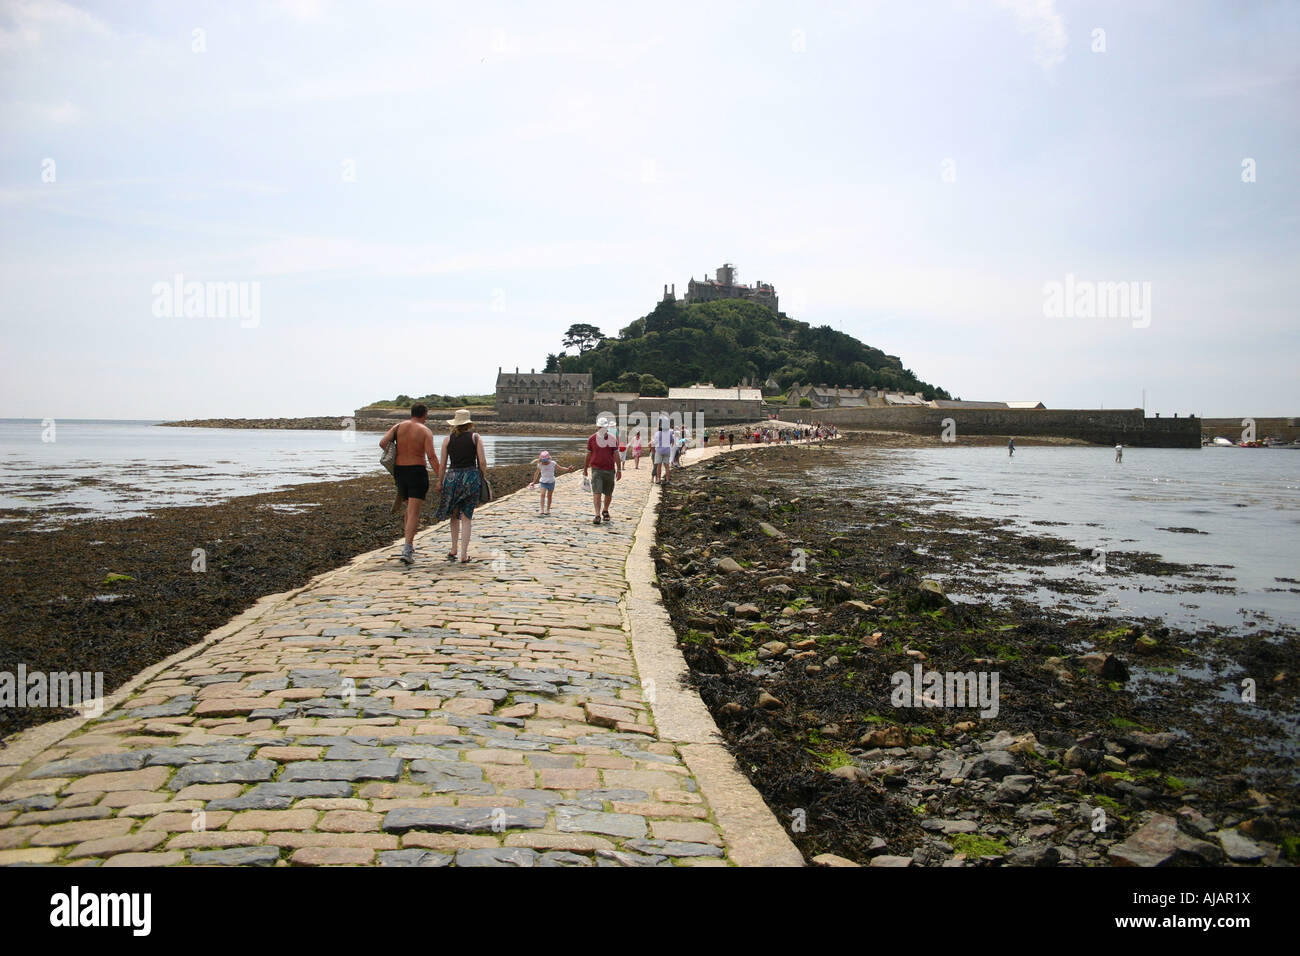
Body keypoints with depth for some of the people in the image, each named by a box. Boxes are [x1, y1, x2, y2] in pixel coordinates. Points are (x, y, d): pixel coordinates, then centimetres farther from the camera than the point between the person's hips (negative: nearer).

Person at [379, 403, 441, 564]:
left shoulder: (398, 426, 5)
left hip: (399, 471, 5)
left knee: (410, 507, 23)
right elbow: (431, 456, -13)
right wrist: (439, 476, -8)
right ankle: (407, 550, -18)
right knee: (414, 512, -6)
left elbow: (382, 443, -7)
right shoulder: (425, 431, -5)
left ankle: (409, 544, 29)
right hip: (417, 471, -4)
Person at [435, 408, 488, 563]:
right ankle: (464, 555, 1)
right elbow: (482, 462, -4)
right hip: (471, 476, -1)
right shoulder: (475, 438, 1)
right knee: (466, 518, 3)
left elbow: (443, 464, 4)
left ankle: (454, 550, 18)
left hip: (452, 477, 1)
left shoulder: (447, 439, 5)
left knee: (454, 515, 19)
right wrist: (483, 479, 8)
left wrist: (441, 482, 14)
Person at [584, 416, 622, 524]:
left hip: (610, 469, 1)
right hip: (596, 469, -1)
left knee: (608, 493, 11)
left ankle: (605, 511, 34)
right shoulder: (592, 439, 3)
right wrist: (585, 469, 16)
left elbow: (616, 455, 5)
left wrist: (619, 470, 1)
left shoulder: (613, 439, 3)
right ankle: (598, 515, -14)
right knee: (597, 493, -12)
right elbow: (588, 455, 12)